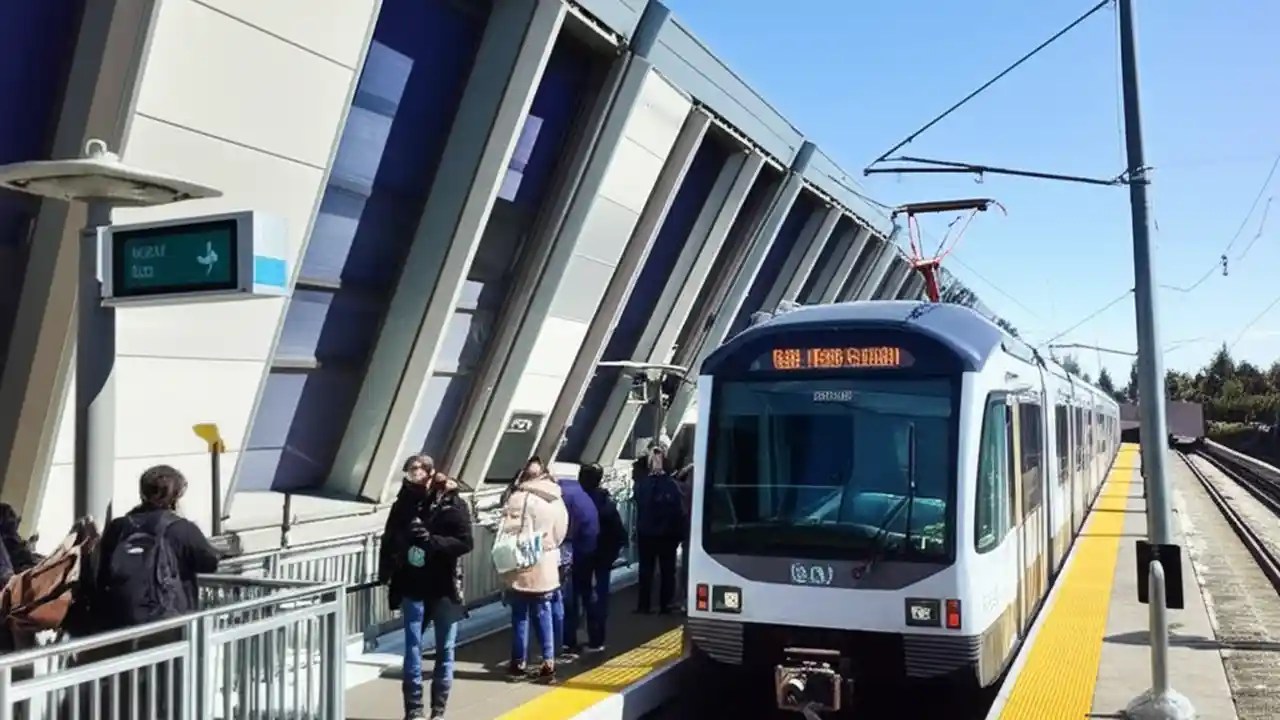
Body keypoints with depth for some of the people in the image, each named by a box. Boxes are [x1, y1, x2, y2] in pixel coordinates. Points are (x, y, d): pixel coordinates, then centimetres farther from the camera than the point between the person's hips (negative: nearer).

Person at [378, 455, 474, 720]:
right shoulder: (403, 502, 1)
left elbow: (466, 542, -13)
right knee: (412, 649, 1)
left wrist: (431, 540, -25)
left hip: (445, 588, -1)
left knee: (445, 650, 7)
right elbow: (389, 540, 6)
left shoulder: (452, 503, -7)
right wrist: (385, 574, -5)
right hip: (413, 588, 2)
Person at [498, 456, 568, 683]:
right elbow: (561, 533, 8)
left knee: (520, 615, 8)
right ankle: (548, 663, 9)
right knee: (544, 615, 12)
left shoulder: (518, 498, -14)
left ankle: (518, 663, 16)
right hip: (546, 568, 3)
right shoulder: (557, 500, 1)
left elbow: (506, 531, -15)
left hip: (521, 567, -3)